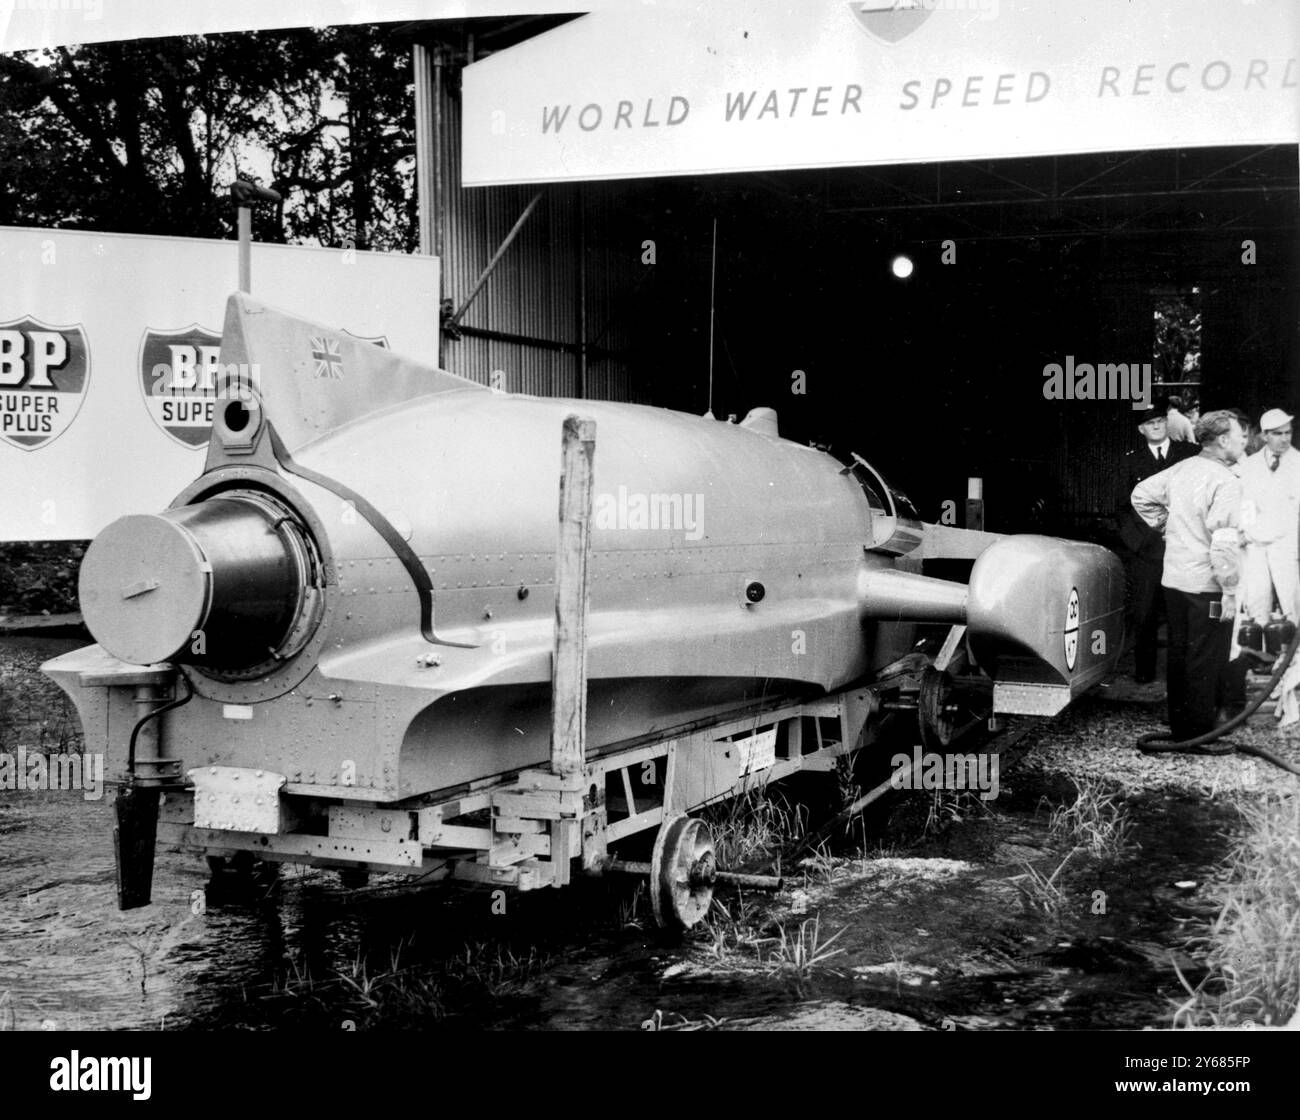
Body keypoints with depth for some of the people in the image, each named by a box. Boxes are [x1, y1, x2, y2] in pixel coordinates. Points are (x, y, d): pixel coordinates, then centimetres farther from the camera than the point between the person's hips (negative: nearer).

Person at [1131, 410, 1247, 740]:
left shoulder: (1181, 469, 5)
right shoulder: (1225, 481, -18)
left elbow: (1141, 494, 18)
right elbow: (1224, 542, -23)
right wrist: (1229, 591, -19)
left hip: (1173, 579, 7)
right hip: (1206, 586, -7)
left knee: (1179, 654, 16)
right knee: (1205, 660, 2)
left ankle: (1179, 725, 26)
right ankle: (1199, 733, 7)